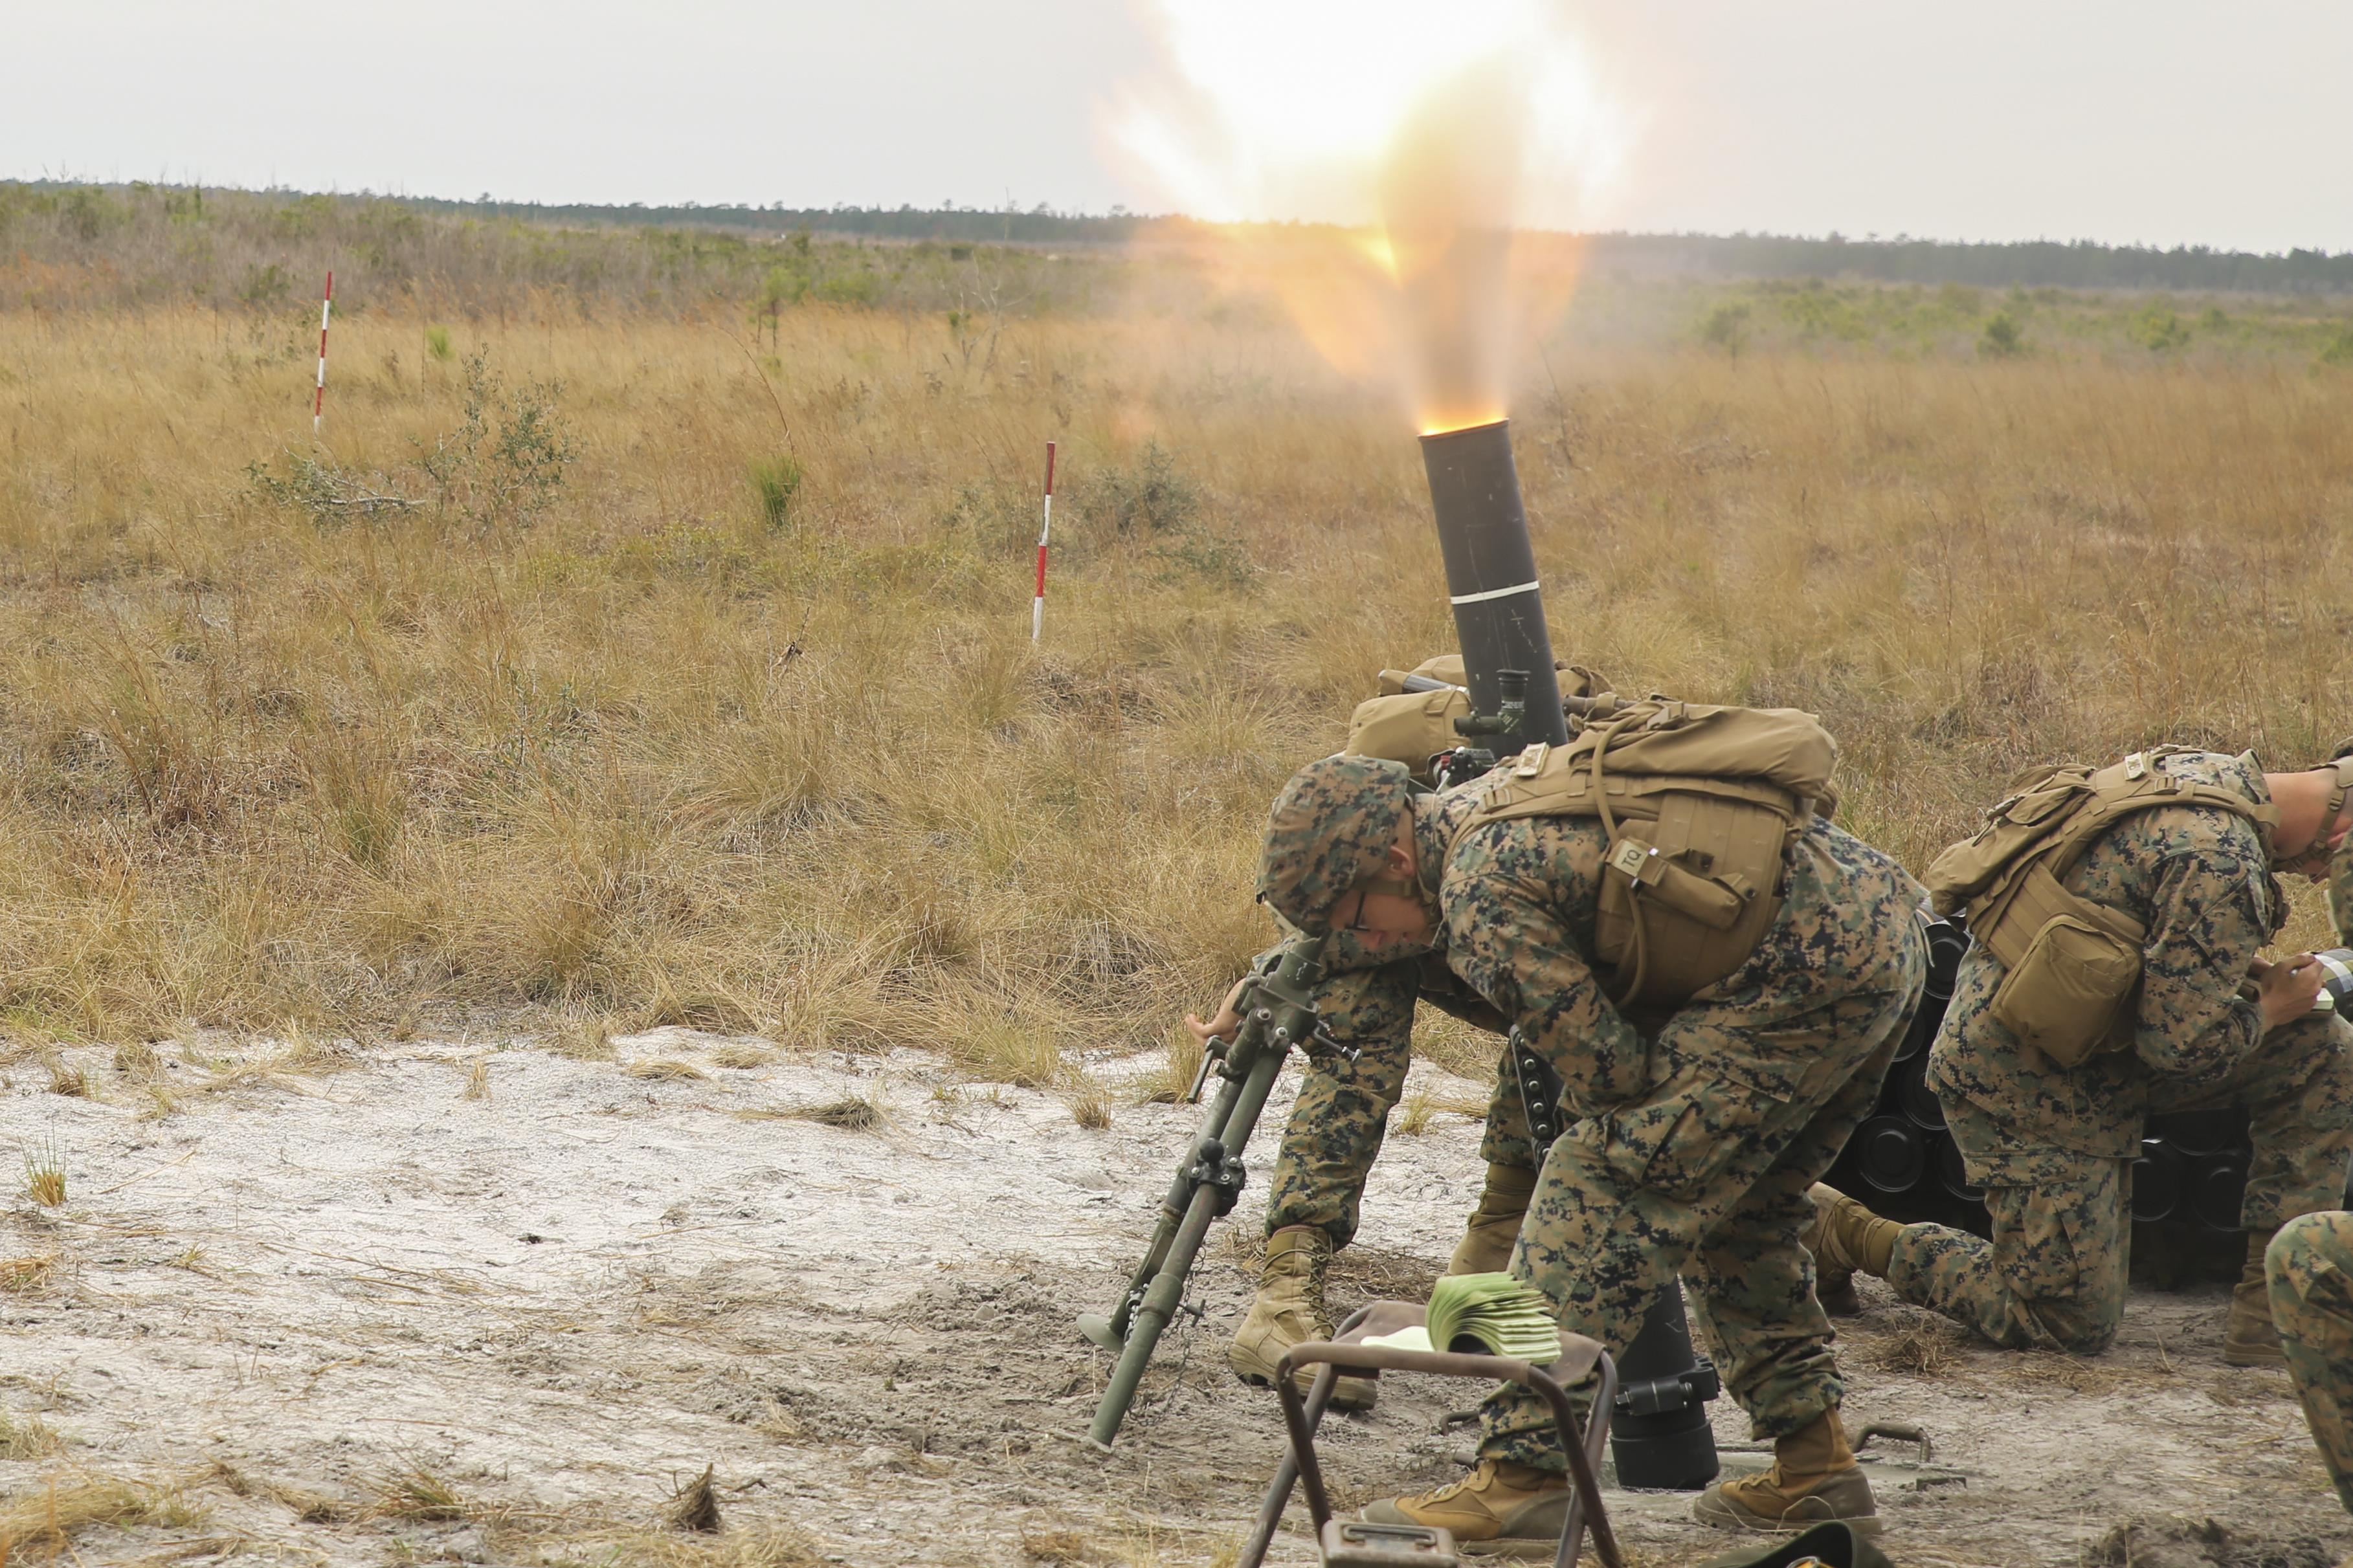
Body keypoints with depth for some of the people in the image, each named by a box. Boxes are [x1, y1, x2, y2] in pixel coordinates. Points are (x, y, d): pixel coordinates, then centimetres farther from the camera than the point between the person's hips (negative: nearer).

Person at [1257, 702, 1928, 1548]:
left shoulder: (1480, 887, -11)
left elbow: (1605, 1070, -9)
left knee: (1601, 1188, -6)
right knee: (1735, 1209, 22)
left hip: (1801, 965, -10)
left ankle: (1523, 1476, -6)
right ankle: (1814, 1468, 24)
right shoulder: (1509, 797, 17)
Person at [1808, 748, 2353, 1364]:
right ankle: (1842, 1230, 10)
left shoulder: (2214, 774, 4)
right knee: (2070, 1326, 1)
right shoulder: (2221, 859, -26)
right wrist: (2270, 1009, -4)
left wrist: (2252, 980, 7)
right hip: (2029, 1079, -10)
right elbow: (2185, 1045, -23)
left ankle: (2274, 1306, 5)